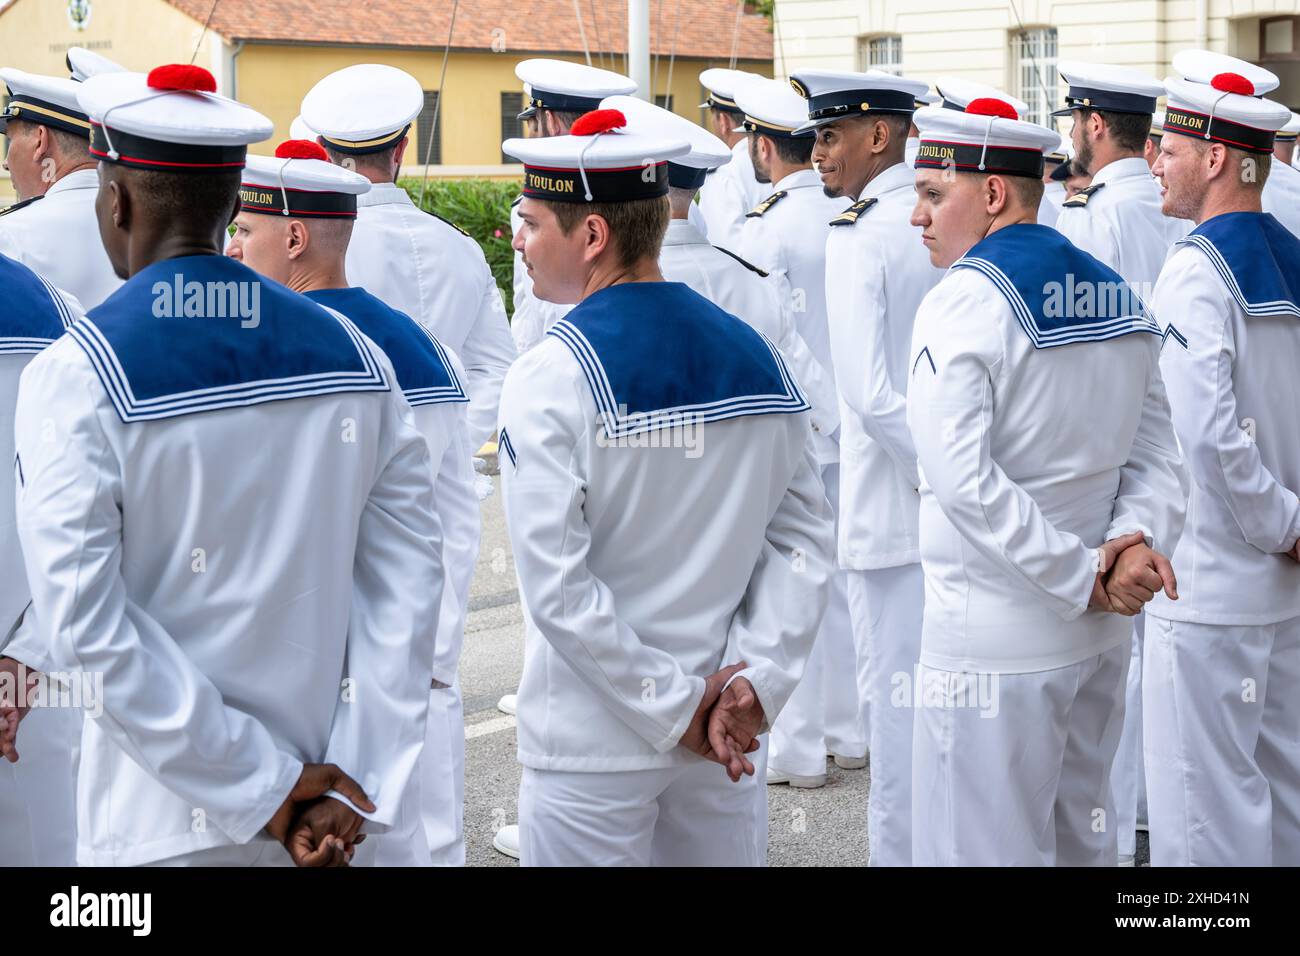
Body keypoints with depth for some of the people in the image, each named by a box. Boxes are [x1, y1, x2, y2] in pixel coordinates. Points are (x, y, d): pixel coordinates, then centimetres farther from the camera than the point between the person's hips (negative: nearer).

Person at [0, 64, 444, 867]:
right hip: (320, 803, 4)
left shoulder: (76, 378, -12)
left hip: (163, 828, -4)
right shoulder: (351, 356, -2)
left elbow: (85, 626, -17)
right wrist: (353, 792, -5)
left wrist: (266, 787, -13)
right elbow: (411, 578, -4)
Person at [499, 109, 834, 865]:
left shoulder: (551, 380, -14)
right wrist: (754, 681, -4)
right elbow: (803, 540, 0)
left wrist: (676, 710, -12)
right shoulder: (756, 356, 1)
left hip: (593, 746, -5)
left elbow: (557, 589, -18)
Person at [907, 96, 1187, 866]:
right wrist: (1139, 538, -8)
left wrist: (1082, 577, -17)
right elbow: (1158, 460, 8)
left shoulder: (965, 300, -14)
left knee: (985, 847, 1)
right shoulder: (1120, 298, 9)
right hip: (1102, 633, 8)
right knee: (1084, 838, 19)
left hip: (995, 642, -8)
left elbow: (964, 479, -22)